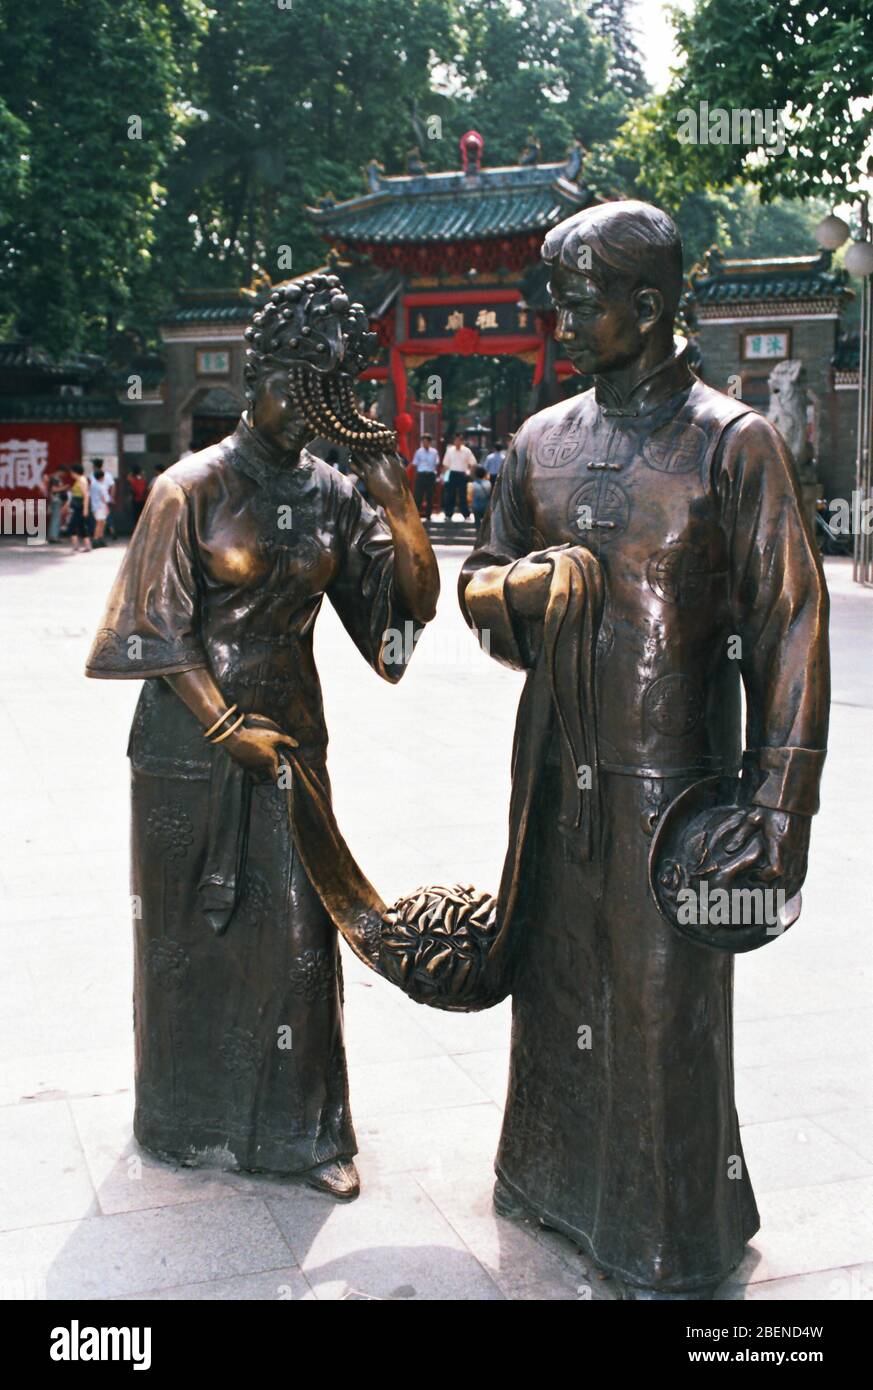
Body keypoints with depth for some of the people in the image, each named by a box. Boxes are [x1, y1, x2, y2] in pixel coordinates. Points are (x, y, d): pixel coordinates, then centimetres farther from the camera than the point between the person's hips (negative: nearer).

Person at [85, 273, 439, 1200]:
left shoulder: (331, 495, 4)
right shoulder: (194, 487, -8)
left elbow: (416, 598, 1)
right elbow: (161, 629, -9)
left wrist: (390, 488, -8)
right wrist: (228, 729, -13)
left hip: (291, 731, 3)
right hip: (191, 736, -3)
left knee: (295, 926, 3)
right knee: (188, 926, 9)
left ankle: (299, 1125, 16)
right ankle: (188, 1120, 28)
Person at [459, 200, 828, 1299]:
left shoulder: (731, 442, -8)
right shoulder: (543, 439, 8)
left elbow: (788, 625, -10)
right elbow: (481, 578, 17)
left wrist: (780, 797, -15)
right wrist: (519, 587, -8)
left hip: (672, 775, -5)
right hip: (555, 763, 5)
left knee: (665, 1002, 4)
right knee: (555, 973, 17)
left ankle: (674, 1242, 23)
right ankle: (555, 1172, 38)